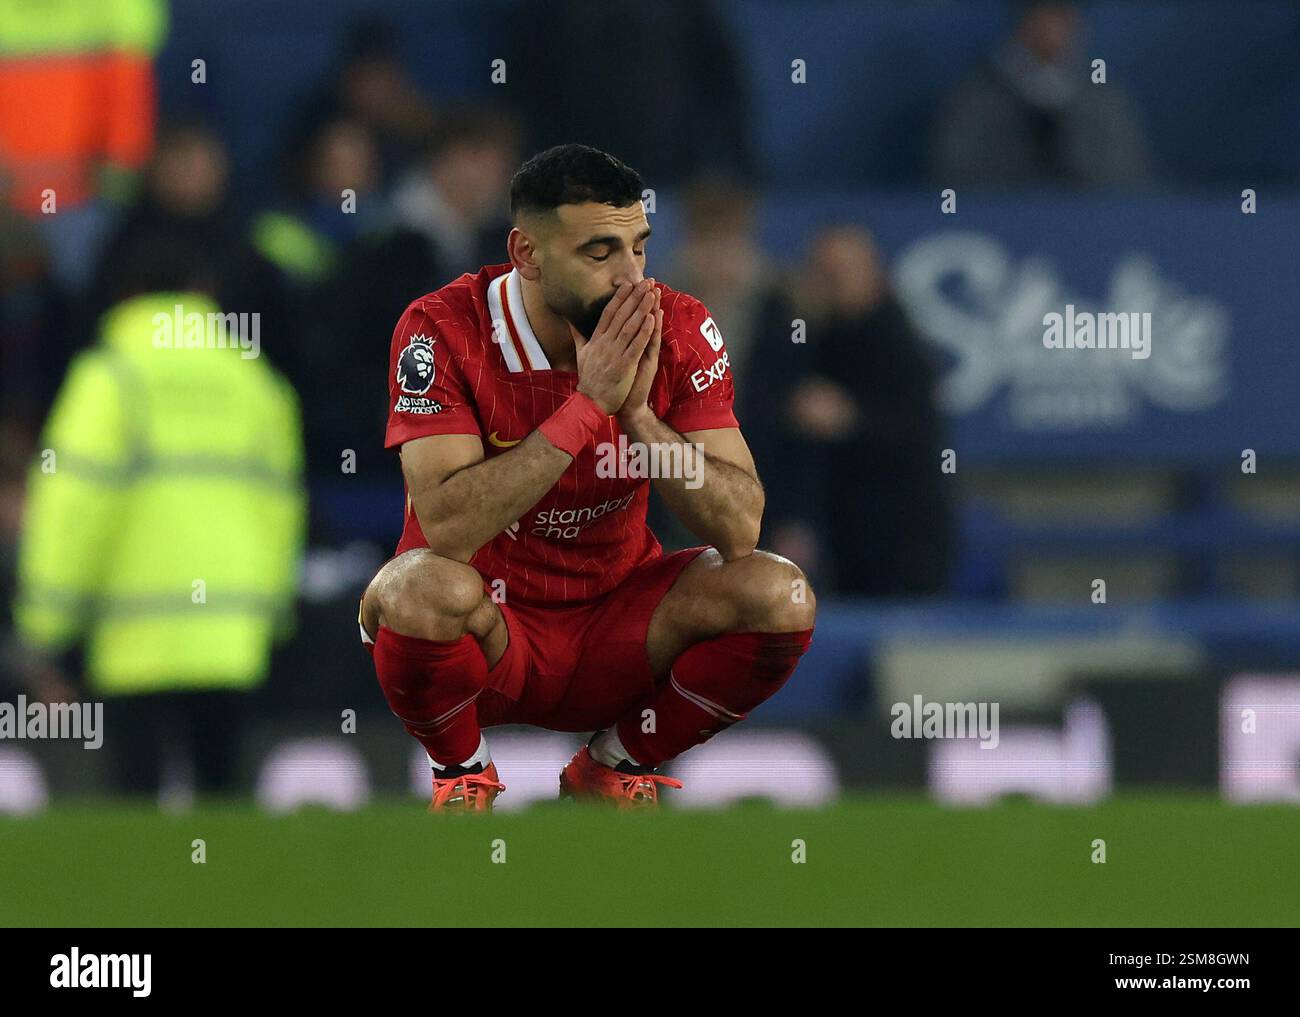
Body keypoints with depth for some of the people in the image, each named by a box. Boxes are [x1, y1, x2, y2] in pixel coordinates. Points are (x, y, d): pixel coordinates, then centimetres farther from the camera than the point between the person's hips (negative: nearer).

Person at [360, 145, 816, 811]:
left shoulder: (677, 331, -9)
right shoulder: (443, 331, -18)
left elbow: (740, 528, -15)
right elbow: (447, 529, -30)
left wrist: (636, 412, -28)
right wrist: (587, 403, -32)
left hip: (613, 633, 3)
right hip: (490, 629, -3)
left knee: (780, 596, -21)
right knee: (424, 588, -37)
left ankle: (613, 767, 4)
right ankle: (461, 771, -3)